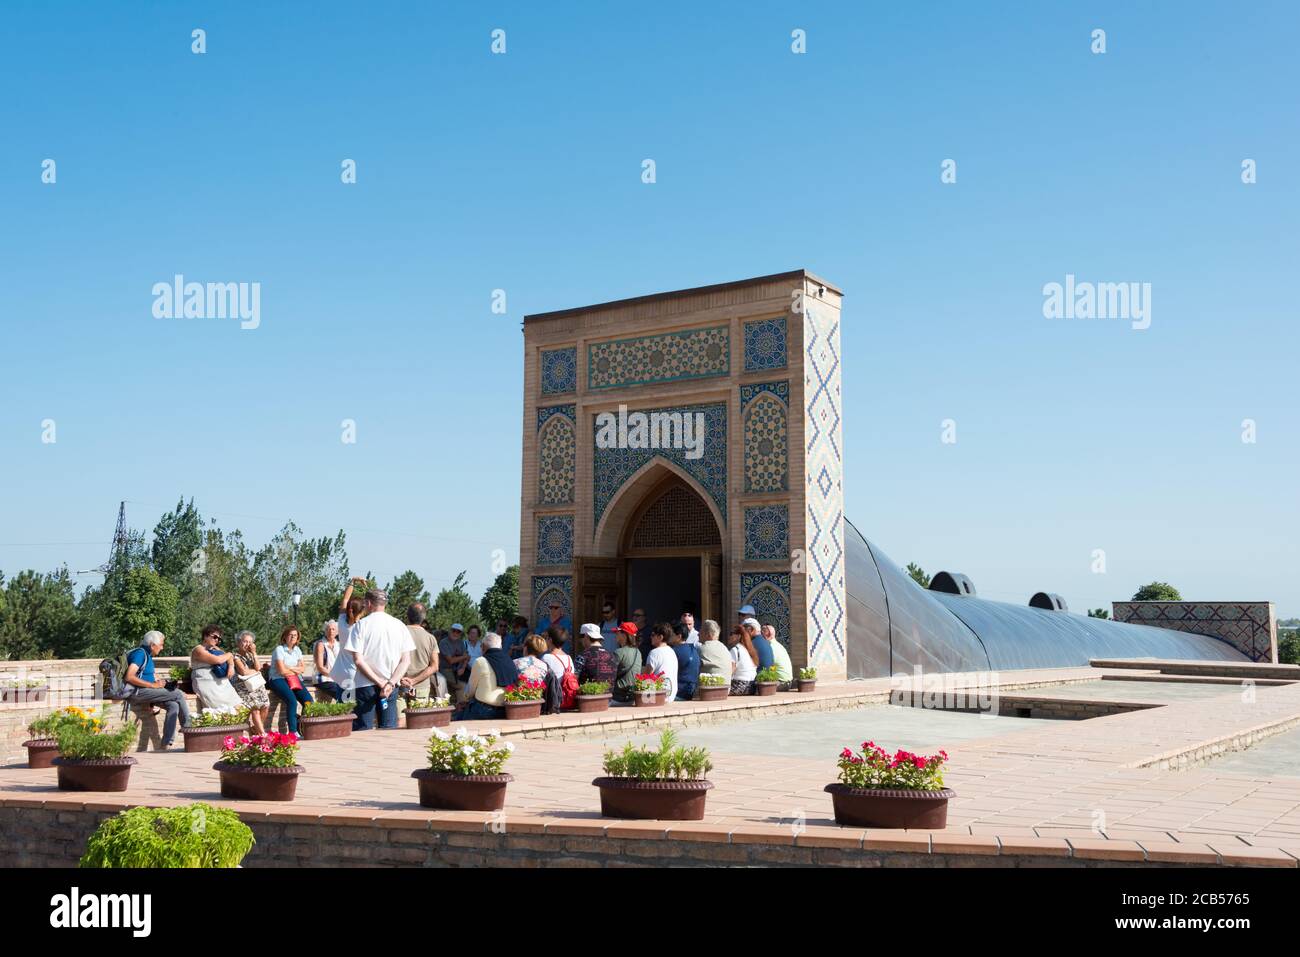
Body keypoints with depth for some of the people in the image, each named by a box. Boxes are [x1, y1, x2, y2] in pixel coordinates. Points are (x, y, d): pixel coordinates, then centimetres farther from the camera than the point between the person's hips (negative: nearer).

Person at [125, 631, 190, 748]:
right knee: (179, 694, -17)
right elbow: (130, 677, -23)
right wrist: (153, 685, -20)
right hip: (138, 692, -10)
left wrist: (158, 682, 7)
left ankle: (166, 745, -17)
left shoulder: (147, 655, 19)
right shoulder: (140, 653, -11)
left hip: (146, 690, 10)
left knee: (173, 705, -14)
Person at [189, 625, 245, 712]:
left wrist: (231, 666, -5)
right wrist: (229, 655, 3)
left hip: (222, 683, 8)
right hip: (207, 684, -8)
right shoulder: (199, 649, -5)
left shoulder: (215, 648, 22)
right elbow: (217, 660, -16)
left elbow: (229, 657, 18)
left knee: (238, 707, -10)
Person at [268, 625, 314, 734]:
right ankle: (293, 732, -30)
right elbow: (282, 671, -12)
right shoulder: (279, 649, -6)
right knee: (292, 701, -31)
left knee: (308, 700, -18)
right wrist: (296, 670, 3)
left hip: (294, 680, 6)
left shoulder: (297, 650, 16)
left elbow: (303, 668, 9)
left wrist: (290, 668, -8)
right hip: (278, 680, -6)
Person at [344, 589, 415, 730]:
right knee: (389, 730, 7)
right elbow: (406, 660, -1)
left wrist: (380, 683, -11)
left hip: (366, 684, -3)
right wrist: (390, 683, -8)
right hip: (391, 686, 3)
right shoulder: (399, 625, 5)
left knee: (363, 730, 2)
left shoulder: (362, 625, -4)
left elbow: (358, 660, -11)